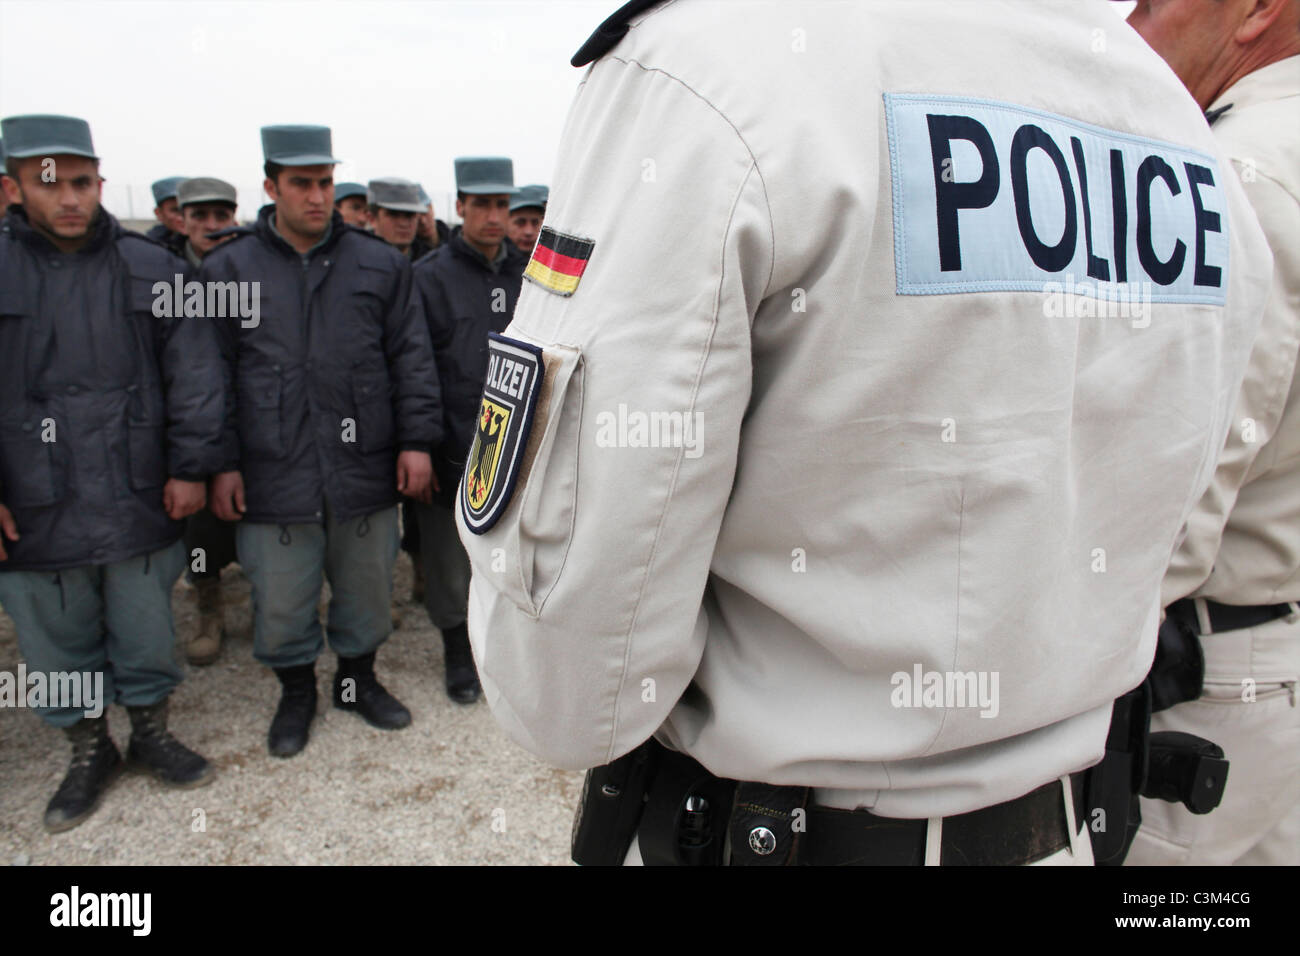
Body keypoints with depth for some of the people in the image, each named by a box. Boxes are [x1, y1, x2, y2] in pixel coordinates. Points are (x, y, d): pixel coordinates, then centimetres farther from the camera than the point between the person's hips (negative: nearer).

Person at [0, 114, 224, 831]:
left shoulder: (151, 270, 1)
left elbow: (194, 374, 0)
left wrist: (190, 467, -5)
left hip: (140, 500, 0)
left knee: (147, 631, 14)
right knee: (58, 639, 14)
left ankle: (150, 732, 36)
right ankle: (88, 750, 34)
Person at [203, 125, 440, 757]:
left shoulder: (379, 265, 5)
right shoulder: (228, 270, 3)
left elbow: (411, 357, 6)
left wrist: (416, 439, -1)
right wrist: (222, 463, -1)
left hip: (365, 468, 1)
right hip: (274, 475, -1)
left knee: (366, 588, 14)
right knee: (281, 602, 8)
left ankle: (358, 678, 38)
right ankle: (296, 691, 33)